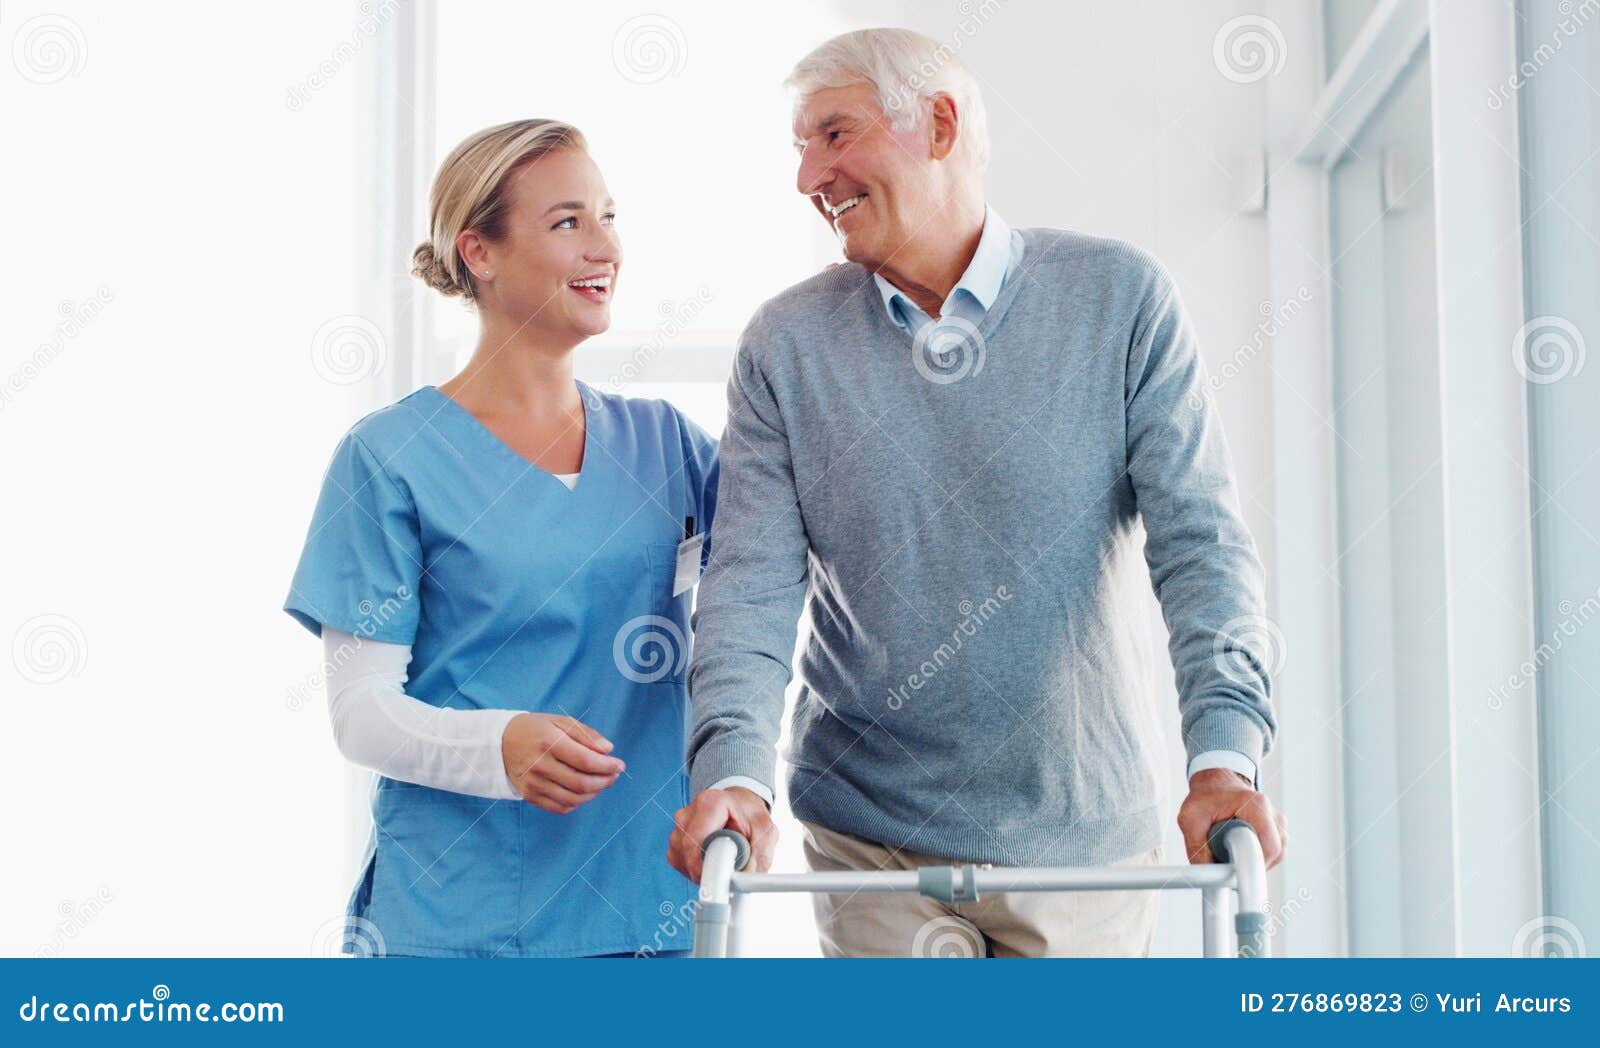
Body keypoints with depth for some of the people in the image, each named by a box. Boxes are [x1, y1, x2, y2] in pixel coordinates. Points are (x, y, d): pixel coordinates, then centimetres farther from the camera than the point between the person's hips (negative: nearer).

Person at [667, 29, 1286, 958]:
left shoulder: (1121, 299, -3)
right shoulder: (786, 346, 1)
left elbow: (1200, 541, -8)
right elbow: (754, 578, -6)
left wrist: (1225, 753, -22)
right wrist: (733, 768, -23)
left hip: (1088, 823, 0)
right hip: (876, 839, 1)